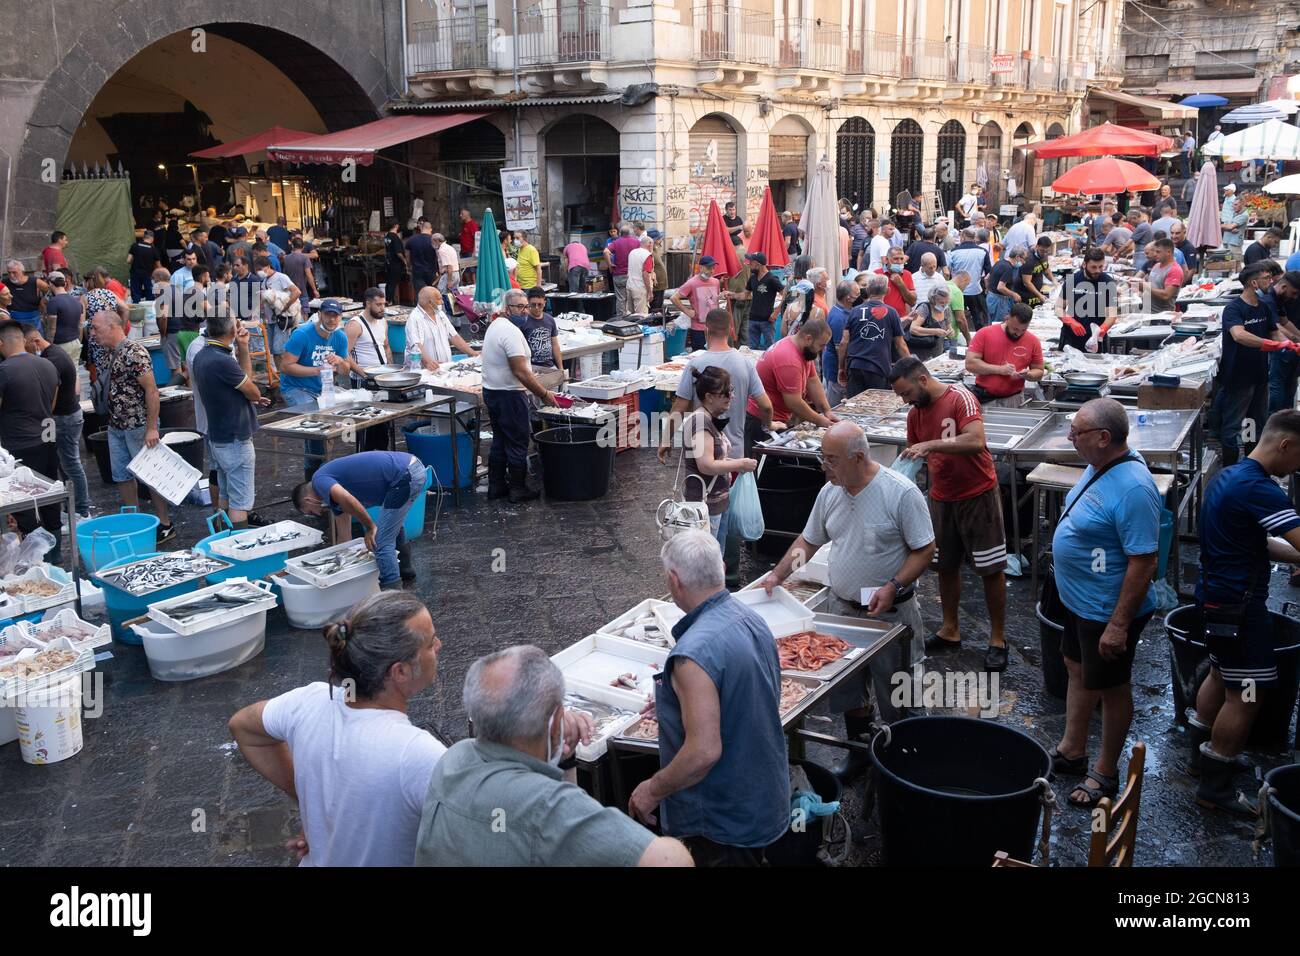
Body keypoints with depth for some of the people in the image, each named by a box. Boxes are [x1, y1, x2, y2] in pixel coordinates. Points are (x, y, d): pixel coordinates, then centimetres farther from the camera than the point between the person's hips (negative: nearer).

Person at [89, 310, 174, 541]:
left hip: (138, 426, -9)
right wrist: (111, 421, 15)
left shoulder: (134, 353, -18)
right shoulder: (109, 353, 9)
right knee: (122, 476, 13)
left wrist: (151, 428, -23)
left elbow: (151, 390, -21)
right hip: (115, 426, 9)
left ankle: (164, 525, 10)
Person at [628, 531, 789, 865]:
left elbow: (704, 752, -31)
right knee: (750, 858, 26)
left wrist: (652, 790, -16)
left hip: (723, 820, -8)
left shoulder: (695, 652, -31)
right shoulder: (753, 620, -3)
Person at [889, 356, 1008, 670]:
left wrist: (931, 444, -34)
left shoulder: (960, 398, -17)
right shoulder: (915, 414, 4)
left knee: (991, 569, 2)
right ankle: (950, 631, 29)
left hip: (978, 495, -6)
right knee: (946, 566, 15)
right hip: (941, 498, 7)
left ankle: (998, 640, 12)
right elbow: (915, 460, 12)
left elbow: (977, 442, -30)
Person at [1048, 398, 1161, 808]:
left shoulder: (1133, 489, -31)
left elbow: (1143, 563, -29)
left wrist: (1118, 625, -26)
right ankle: (1071, 751, 41)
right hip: (1078, 601, 9)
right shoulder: (1100, 464, -2)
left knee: (1110, 689, 10)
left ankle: (1106, 772, 28)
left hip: (1108, 612, -9)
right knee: (1078, 672, 23)